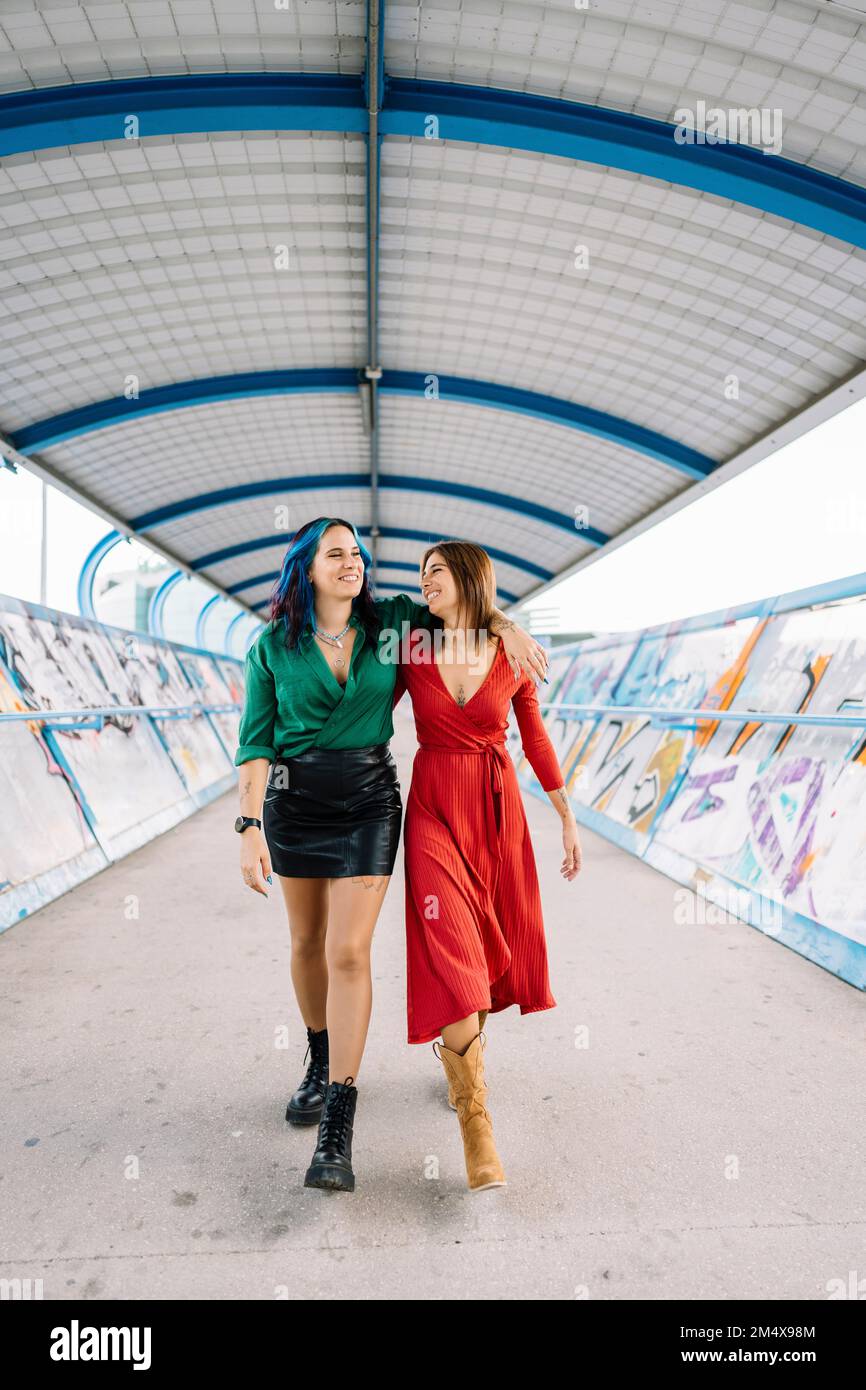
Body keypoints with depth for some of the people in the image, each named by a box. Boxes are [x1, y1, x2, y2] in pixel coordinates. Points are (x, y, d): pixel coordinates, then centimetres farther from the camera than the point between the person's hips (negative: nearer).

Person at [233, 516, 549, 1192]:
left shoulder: (390, 621, 0)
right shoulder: (274, 646, -2)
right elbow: (257, 742, -4)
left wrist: (508, 627, -3)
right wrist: (251, 828, -13)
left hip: (369, 799, -1)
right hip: (294, 800, 1)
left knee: (349, 952, -9)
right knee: (308, 942, 13)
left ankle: (338, 1130, -1)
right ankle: (321, 1064, 39)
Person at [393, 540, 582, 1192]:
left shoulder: (512, 657, -2)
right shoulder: (412, 649, -3)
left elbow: (536, 740, 6)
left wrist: (569, 820, 9)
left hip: (498, 809, 2)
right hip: (434, 808, -1)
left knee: (492, 944, 12)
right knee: (452, 953, -12)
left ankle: (459, 1044, 42)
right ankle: (476, 1123, -5)